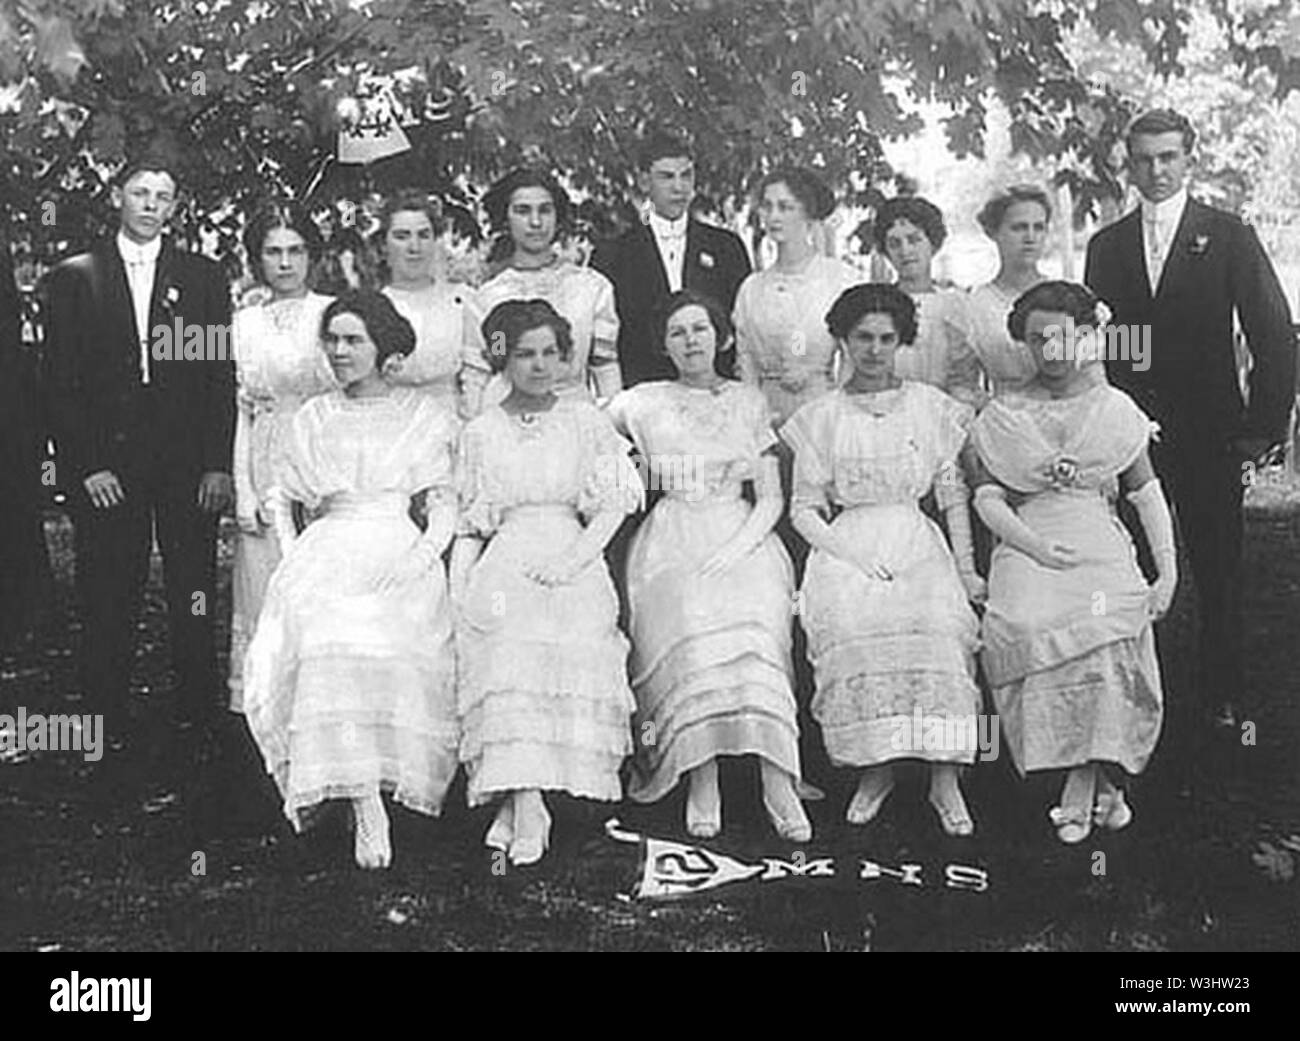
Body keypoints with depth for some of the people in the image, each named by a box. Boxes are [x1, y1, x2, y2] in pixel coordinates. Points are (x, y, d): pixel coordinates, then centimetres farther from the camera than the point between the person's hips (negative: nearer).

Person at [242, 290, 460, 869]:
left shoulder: (425, 415, 15)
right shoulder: (313, 418, 22)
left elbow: (445, 503, 8)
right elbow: (281, 498, 22)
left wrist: (421, 557, -9)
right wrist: (292, 555, 4)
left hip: (398, 554, 0)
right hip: (326, 551, 1)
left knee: (390, 643, -34)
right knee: (328, 633, -32)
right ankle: (366, 805, -37)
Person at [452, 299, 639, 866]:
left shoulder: (586, 420, 15)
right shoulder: (480, 432, 17)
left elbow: (615, 503, 7)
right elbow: (468, 525, 16)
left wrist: (574, 557, -9)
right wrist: (456, 590, 1)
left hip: (574, 567, 0)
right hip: (503, 566, 0)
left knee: (574, 651, -28)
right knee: (510, 656, -27)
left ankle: (515, 810, -25)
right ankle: (526, 811, -33)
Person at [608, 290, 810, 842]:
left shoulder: (748, 401, 15)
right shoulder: (644, 403, 14)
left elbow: (772, 498, 8)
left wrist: (738, 545, -7)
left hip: (741, 536, 0)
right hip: (670, 541, 0)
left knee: (752, 622, -30)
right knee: (689, 627, -30)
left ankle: (778, 781, -33)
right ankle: (702, 783, -26)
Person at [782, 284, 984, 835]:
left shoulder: (931, 406, 14)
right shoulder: (820, 416, 11)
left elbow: (954, 494, 11)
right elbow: (804, 509, 6)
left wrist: (965, 565, -2)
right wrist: (853, 555, -10)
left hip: (917, 540, 1)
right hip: (846, 544, 0)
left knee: (940, 623, -31)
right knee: (850, 623, -33)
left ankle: (945, 779, -26)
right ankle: (874, 767, -20)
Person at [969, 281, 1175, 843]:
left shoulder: (1115, 408, 15)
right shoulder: (1001, 417, 12)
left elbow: (1147, 493, 13)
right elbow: (987, 497, 3)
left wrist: (1168, 570, 3)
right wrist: (1036, 547, -13)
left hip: (1102, 545, 0)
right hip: (1028, 546, 0)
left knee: (1104, 628, -29)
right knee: (1026, 624, -30)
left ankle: (1080, 790, -19)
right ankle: (1102, 782, -19)